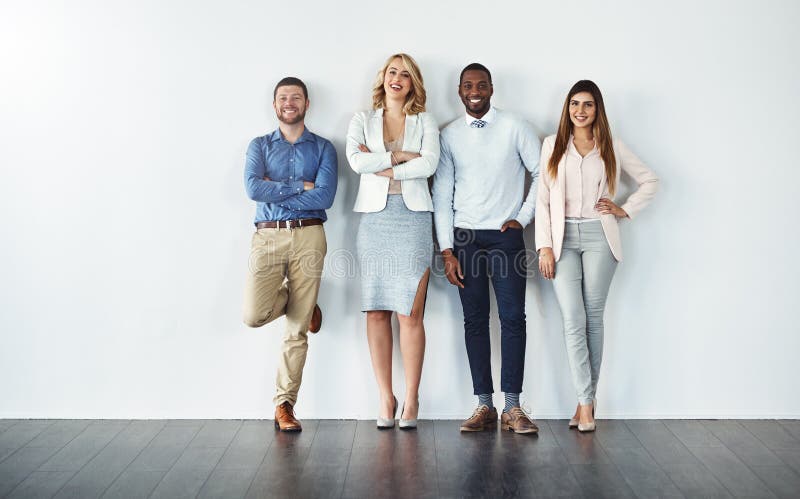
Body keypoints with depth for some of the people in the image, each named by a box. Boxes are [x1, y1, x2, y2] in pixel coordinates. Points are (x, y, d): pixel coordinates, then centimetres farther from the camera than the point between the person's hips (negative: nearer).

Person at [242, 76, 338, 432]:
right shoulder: (260, 145, 14)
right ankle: (296, 301, 19)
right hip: (268, 237, 1)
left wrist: (275, 192, -6)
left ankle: (285, 404, 8)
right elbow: (253, 188, -5)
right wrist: (300, 186, -7)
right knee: (254, 315, -15)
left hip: (308, 236, -1)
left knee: (297, 330, -2)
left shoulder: (323, 148, 11)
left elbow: (325, 197, -5)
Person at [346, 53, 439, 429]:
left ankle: (411, 399, 3)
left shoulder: (425, 122, 13)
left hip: (413, 216, -1)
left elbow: (429, 164, -6)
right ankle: (385, 398, 8)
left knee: (410, 313, -6)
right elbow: (356, 160, -5)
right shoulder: (362, 121, 14)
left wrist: (382, 168, -5)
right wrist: (400, 155, -5)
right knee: (376, 311, 0)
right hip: (375, 217, 1)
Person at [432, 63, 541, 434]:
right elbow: (441, 195, 4)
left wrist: (523, 218, 0)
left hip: (505, 236, -1)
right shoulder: (449, 135, 6)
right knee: (475, 321, 3)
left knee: (513, 318, -6)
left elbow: (542, 173, 7)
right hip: (465, 238, 2)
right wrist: (447, 251, -2)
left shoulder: (515, 128, 2)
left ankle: (512, 407, -1)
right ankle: (484, 406, 8)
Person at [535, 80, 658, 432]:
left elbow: (650, 181, 16)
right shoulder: (553, 146, 8)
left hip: (598, 237, 0)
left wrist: (625, 209, 4)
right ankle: (586, 402, -3)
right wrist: (544, 245, -4)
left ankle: (586, 399, 10)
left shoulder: (611, 148, 7)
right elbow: (542, 198, 4)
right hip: (563, 237, 0)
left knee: (593, 317, 2)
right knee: (573, 320, -7)